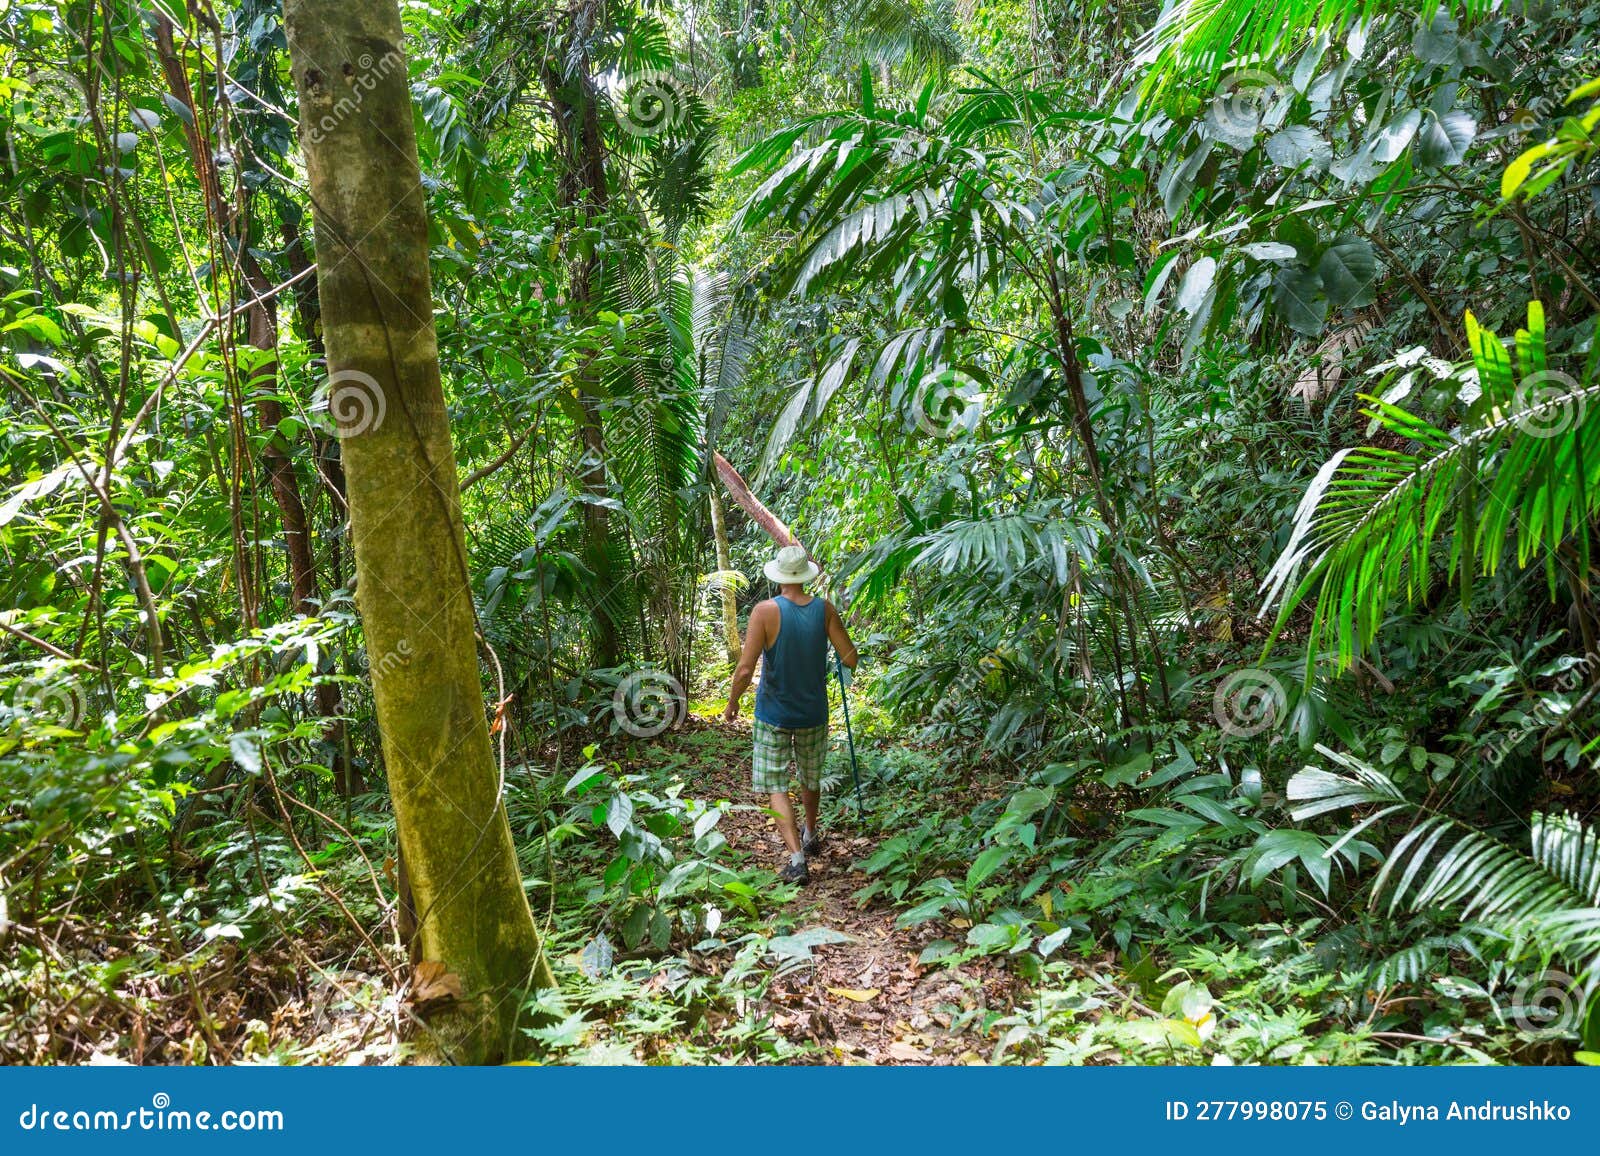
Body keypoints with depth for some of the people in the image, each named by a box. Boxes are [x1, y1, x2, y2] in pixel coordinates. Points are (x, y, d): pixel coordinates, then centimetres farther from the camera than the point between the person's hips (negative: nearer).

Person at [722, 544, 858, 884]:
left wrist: (732, 703, -3)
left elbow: (745, 669, -21)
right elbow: (851, 659, -5)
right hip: (813, 712, 4)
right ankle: (811, 837, 45)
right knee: (811, 779, 24)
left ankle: (797, 859, -8)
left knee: (777, 787, 4)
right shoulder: (824, 609, -9)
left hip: (773, 714, -4)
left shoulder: (765, 611, -18)